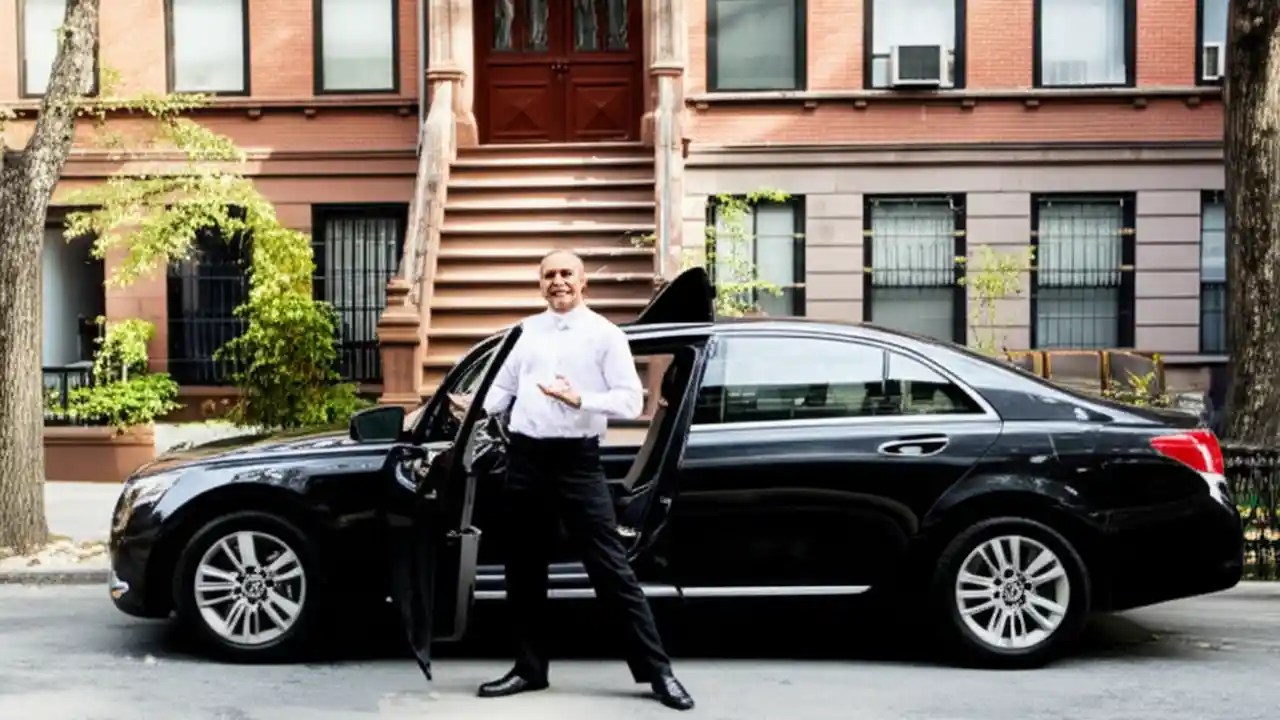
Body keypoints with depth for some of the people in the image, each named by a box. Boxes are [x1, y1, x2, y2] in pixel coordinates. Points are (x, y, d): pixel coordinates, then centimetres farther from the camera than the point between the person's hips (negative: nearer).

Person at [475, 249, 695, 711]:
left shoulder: (605, 334, 0)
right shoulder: (526, 331, 14)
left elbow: (631, 400, -7)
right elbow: (503, 387, 18)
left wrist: (579, 400, -20)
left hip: (577, 458, -5)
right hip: (525, 457, 5)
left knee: (610, 567, -5)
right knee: (524, 568, 11)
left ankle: (656, 670, 2)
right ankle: (529, 668, 25)